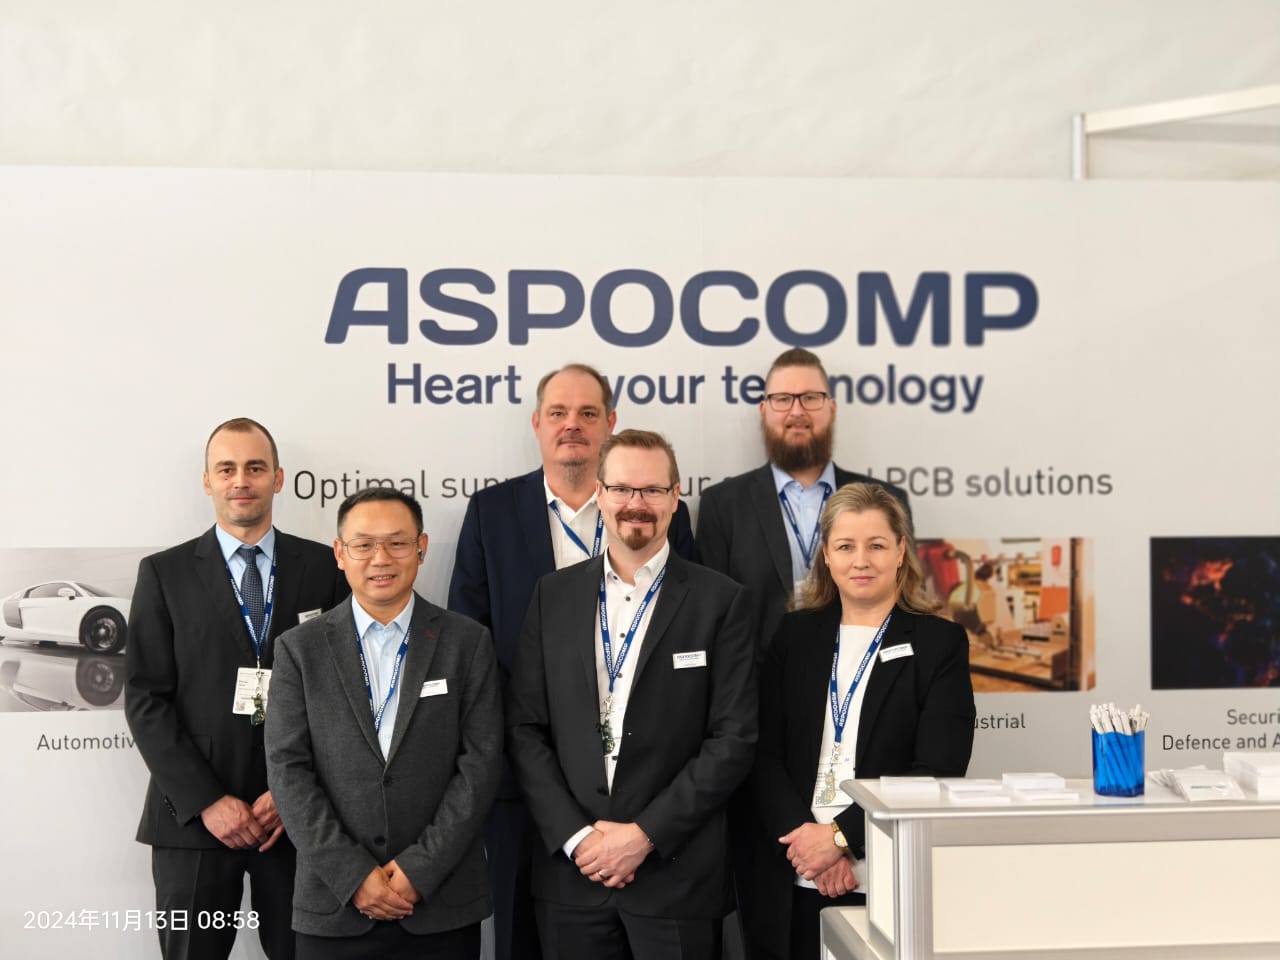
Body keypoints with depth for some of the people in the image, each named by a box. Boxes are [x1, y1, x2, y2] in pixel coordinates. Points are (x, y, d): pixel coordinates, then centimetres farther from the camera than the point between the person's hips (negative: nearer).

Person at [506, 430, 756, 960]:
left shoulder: (721, 600, -1)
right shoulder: (554, 594, 6)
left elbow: (734, 739, -6)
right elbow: (525, 728, 4)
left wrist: (645, 834, -11)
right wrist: (574, 834, -7)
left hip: (678, 876, -2)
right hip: (570, 872, 2)